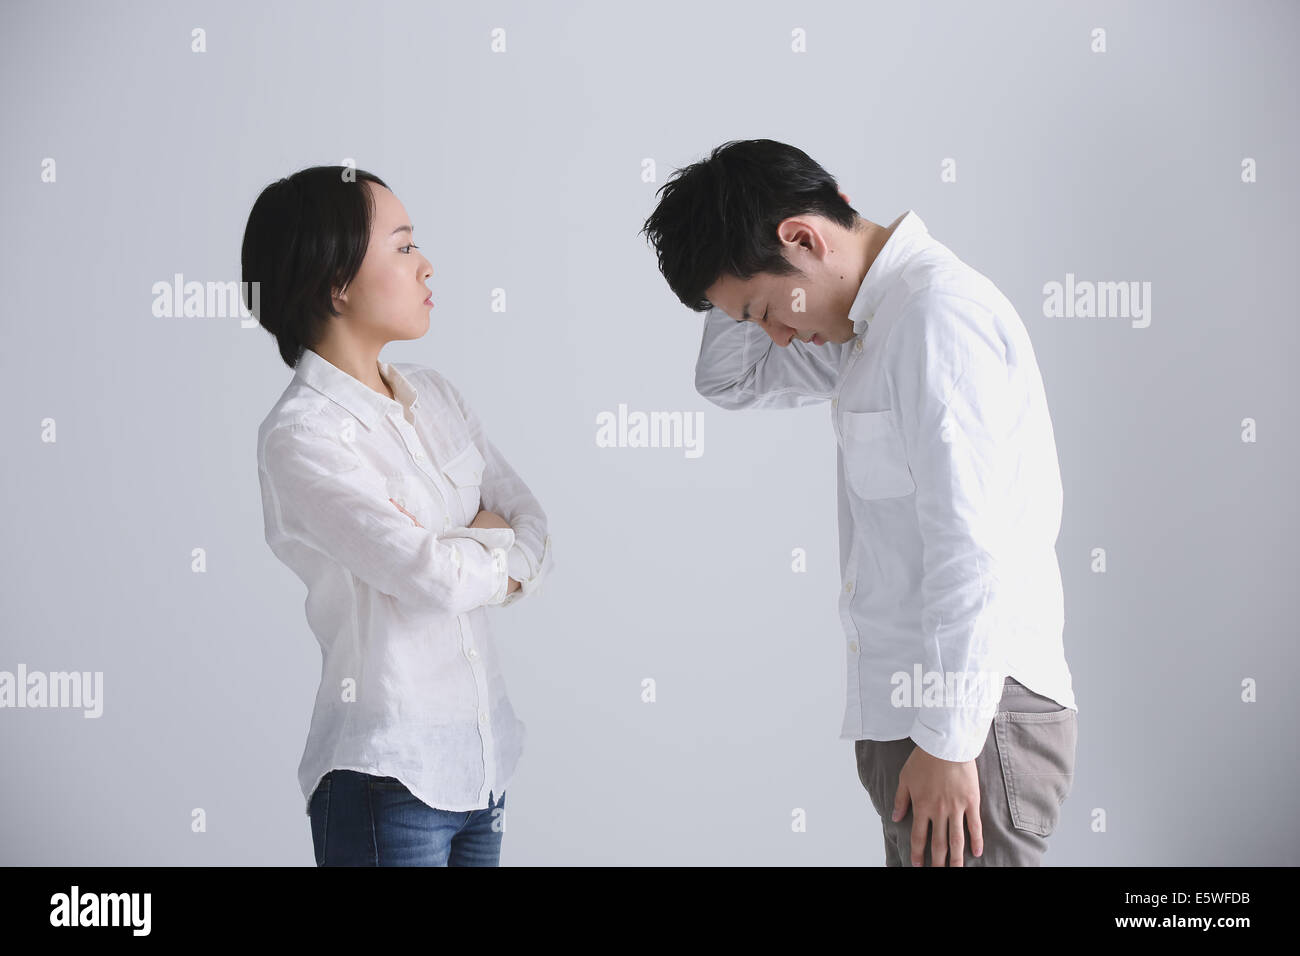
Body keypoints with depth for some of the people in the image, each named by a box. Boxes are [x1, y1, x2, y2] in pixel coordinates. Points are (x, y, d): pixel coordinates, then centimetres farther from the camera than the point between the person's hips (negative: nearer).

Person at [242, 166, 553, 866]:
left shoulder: (433, 395, 9)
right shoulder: (301, 435, -15)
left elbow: (536, 532, 4)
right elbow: (432, 577, -23)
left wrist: (461, 547, -15)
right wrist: (501, 548, -3)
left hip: (482, 757, 7)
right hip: (390, 779, -7)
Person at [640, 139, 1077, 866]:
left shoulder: (938, 313, -15)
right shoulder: (875, 324, 15)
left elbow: (974, 546, -21)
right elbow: (729, 381, 28)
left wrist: (947, 744, -19)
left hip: (968, 720, -9)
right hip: (914, 710, 10)